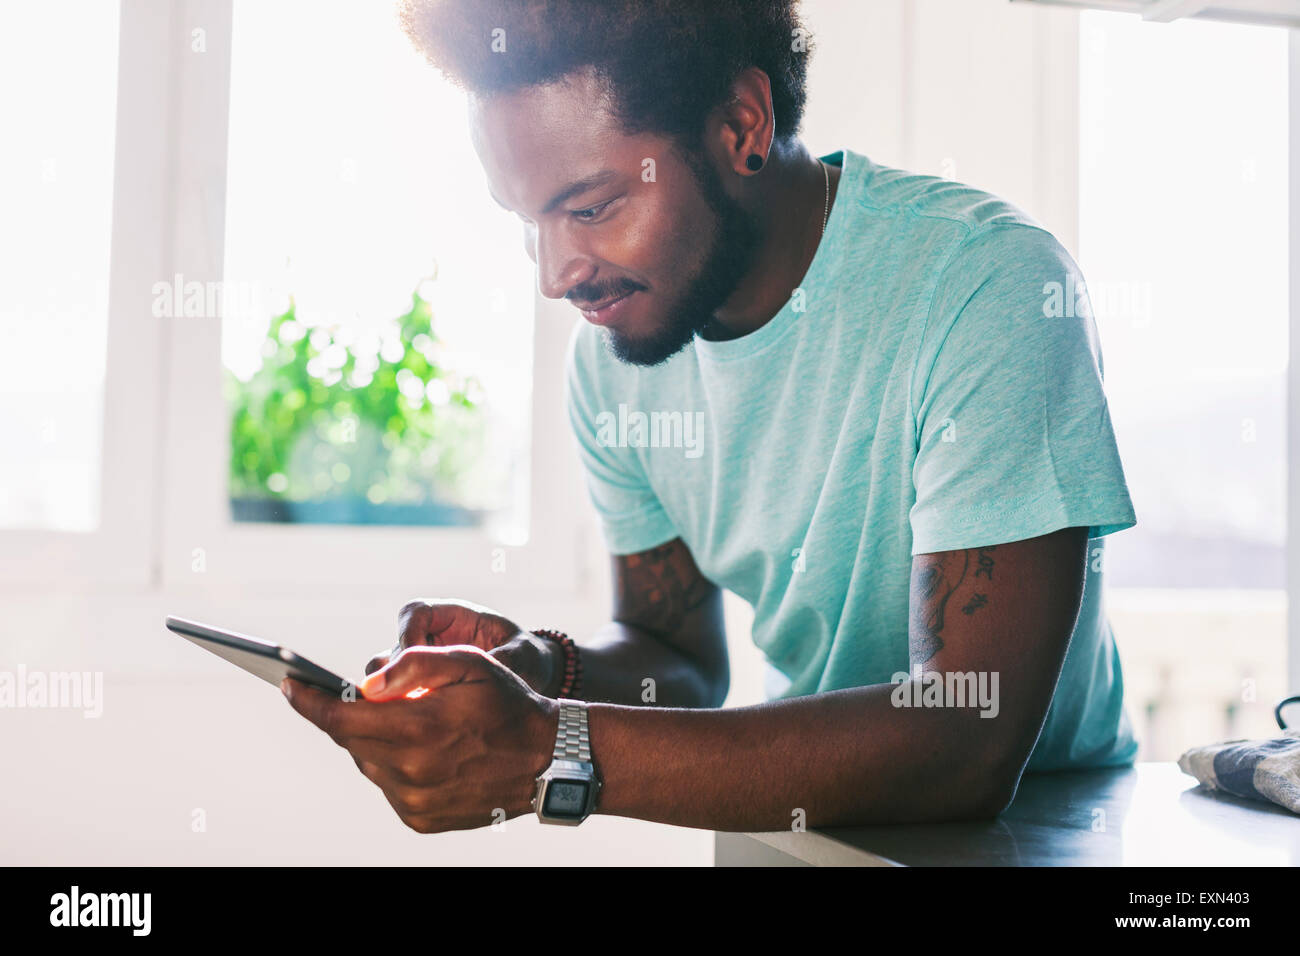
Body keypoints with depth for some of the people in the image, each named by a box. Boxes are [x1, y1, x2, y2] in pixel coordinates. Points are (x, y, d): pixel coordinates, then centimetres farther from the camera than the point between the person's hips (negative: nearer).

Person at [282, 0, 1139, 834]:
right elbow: (684, 655, 5)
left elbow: (970, 748, -27)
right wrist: (544, 669, -15)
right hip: (808, 811, 4)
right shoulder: (613, 347, -4)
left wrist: (550, 750, -33)